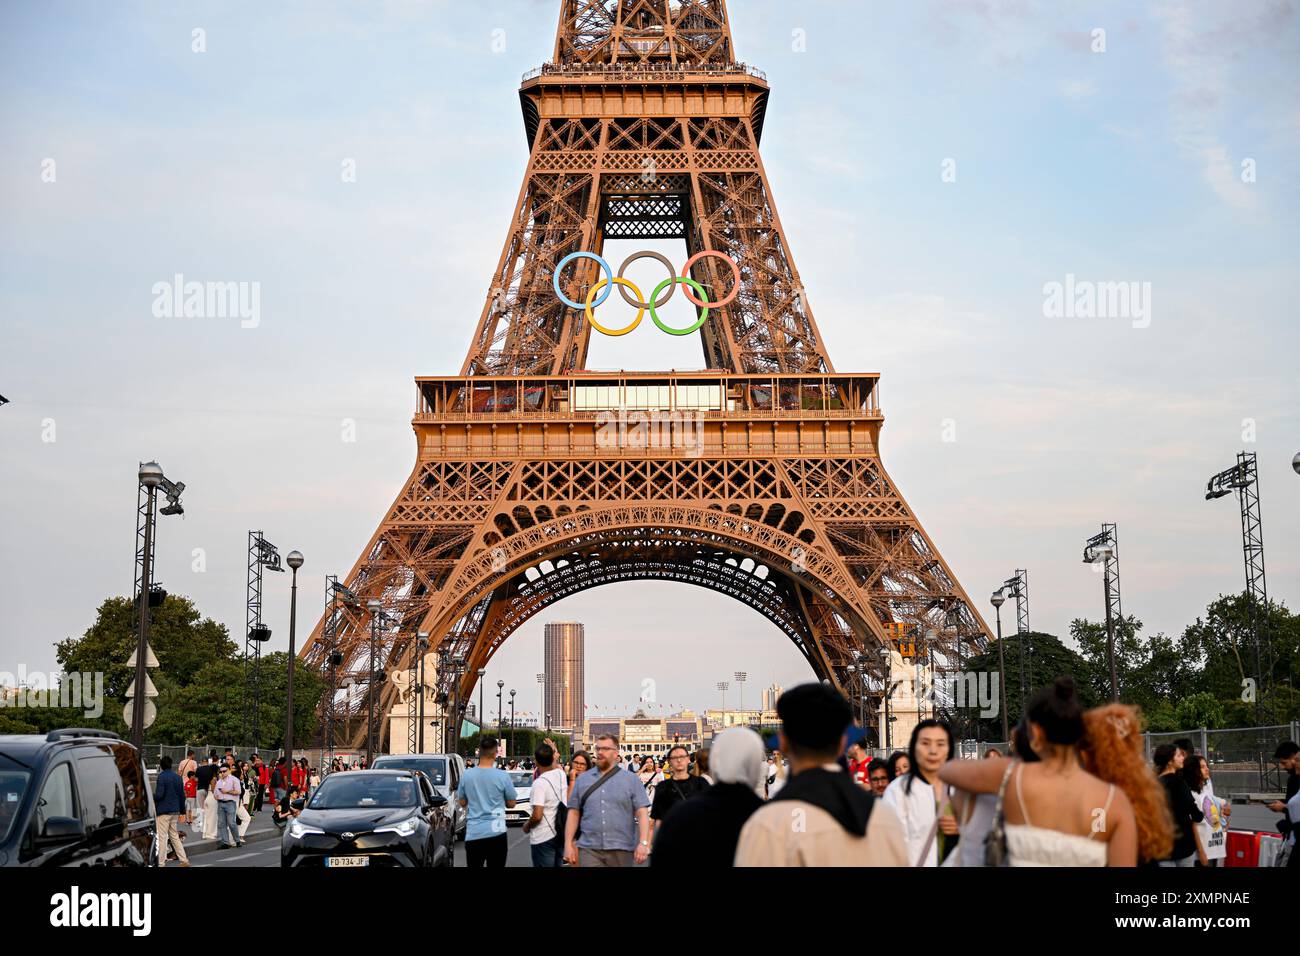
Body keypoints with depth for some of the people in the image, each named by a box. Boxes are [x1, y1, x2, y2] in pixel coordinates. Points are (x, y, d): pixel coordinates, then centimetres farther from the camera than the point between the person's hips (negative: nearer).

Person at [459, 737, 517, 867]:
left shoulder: (466, 775, -2)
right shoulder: (502, 776, -10)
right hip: (496, 832, -2)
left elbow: (463, 803, 11)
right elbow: (511, 803, 1)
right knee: (495, 866, 4)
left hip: (473, 833, 2)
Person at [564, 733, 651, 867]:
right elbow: (573, 813, 10)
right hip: (590, 849, 1)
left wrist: (643, 843, -16)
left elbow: (642, 813, -4)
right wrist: (568, 844, 3)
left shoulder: (631, 780, 3)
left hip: (622, 850, -1)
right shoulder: (582, 779, 9)